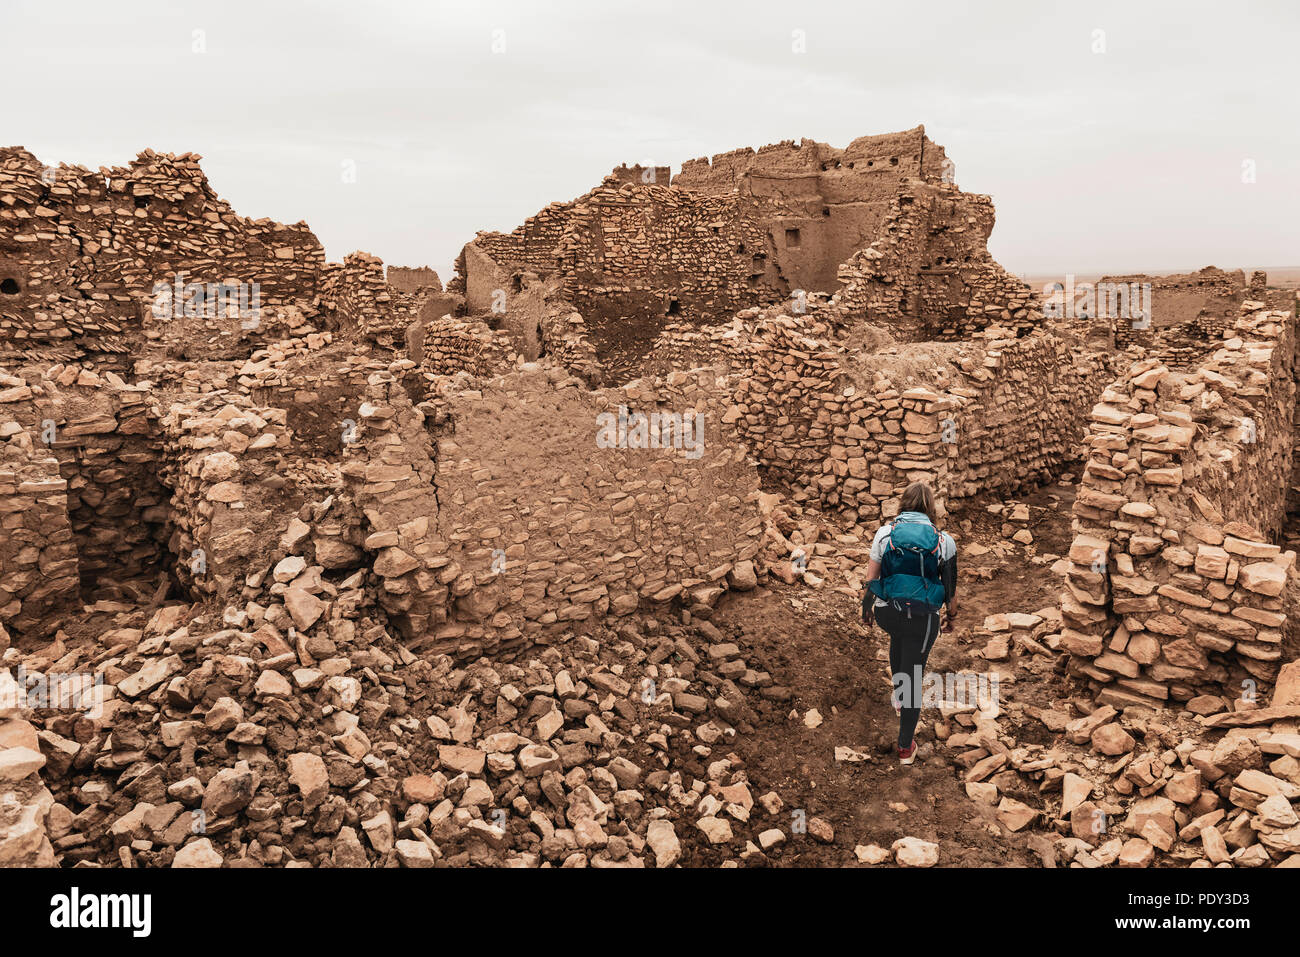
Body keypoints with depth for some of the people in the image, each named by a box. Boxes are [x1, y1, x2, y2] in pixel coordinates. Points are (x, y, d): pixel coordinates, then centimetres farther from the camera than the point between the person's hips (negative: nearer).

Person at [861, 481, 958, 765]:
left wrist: (867, 607, 17)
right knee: (913, 677, 8)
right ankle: (906, 747, 17)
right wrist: (951, 617, 20)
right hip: (924, 617, -2)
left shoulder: (885, 532, 0)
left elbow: (871, 577, 2)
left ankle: (898, 695, 44)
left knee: (898, 638, 37)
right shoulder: (944, 540, -1)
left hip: (887, 613, 2)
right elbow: (951, 588, 4)